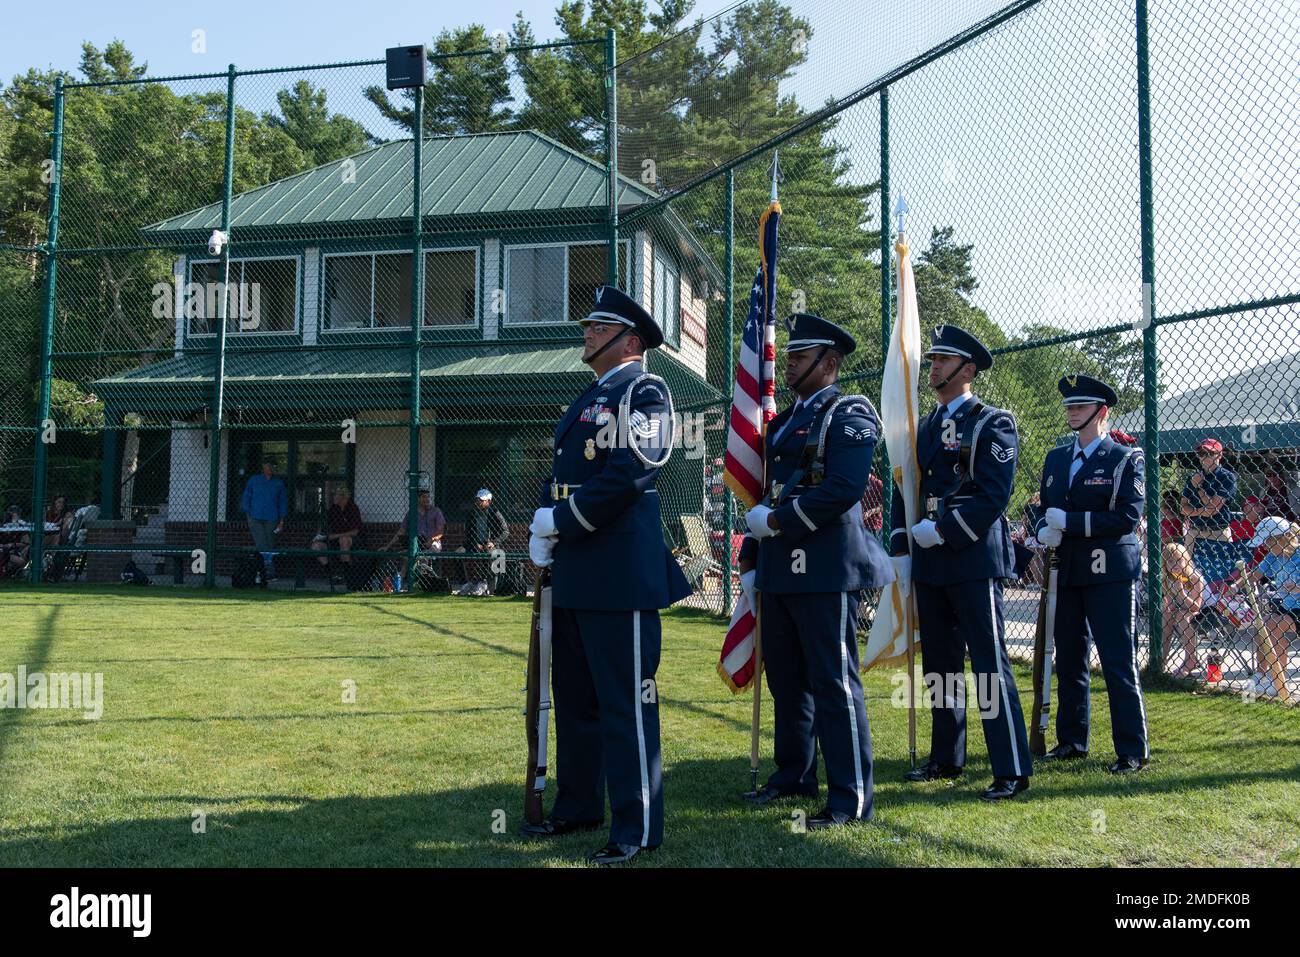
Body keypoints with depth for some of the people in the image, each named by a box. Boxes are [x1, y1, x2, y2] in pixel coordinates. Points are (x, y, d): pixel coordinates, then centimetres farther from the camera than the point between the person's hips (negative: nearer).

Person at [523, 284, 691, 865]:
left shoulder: (643, 391, -7)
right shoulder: (586, 401, 21)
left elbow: (628, 474, -19)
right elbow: (559, 475, 20)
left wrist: (561, 523, -14)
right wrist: (542, 531, 3)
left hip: (621, 572, -9)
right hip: (574, 572, 10)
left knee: (625, 701, -4)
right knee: (574, 697, 16)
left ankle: (636, 829, 4)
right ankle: (577, 807, 29)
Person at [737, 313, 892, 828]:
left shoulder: (849, 414, -6)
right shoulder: (783, 423, 20)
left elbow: (844, 488, -19)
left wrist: (776, 521, -16)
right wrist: (750, 561, 17)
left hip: (826, 568, -9)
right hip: (779, 568, 9)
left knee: (833, 682, -5)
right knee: (786, 678, 16)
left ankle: (851, 798, 2)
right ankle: (794, 775, 30)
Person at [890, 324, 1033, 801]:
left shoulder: (992, 423, -5)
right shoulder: (925, 429, 17)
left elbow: (994, 496, -15)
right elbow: (904, 492, 17)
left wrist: (941, 532, -16)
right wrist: (901, 549, 7)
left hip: (973, 560, -7)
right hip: (930, 564, 8)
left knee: (990, 664, -6)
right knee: (939, 664, 13)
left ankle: (1012, 770, -1)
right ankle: (946, 758, 24)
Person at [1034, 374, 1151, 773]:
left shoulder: (1127, 458, -3)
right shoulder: (1056, 458, 16)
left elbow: (1127, 517, -13)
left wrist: (1069, 522, -15)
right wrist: (1044, 531, -8)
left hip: (1110, 573, -6)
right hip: (1066, 572, 6)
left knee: (1119, 662, -4)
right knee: (1069, 661, 12)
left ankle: (1133, 751, 3)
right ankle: (1071, 741, 23)